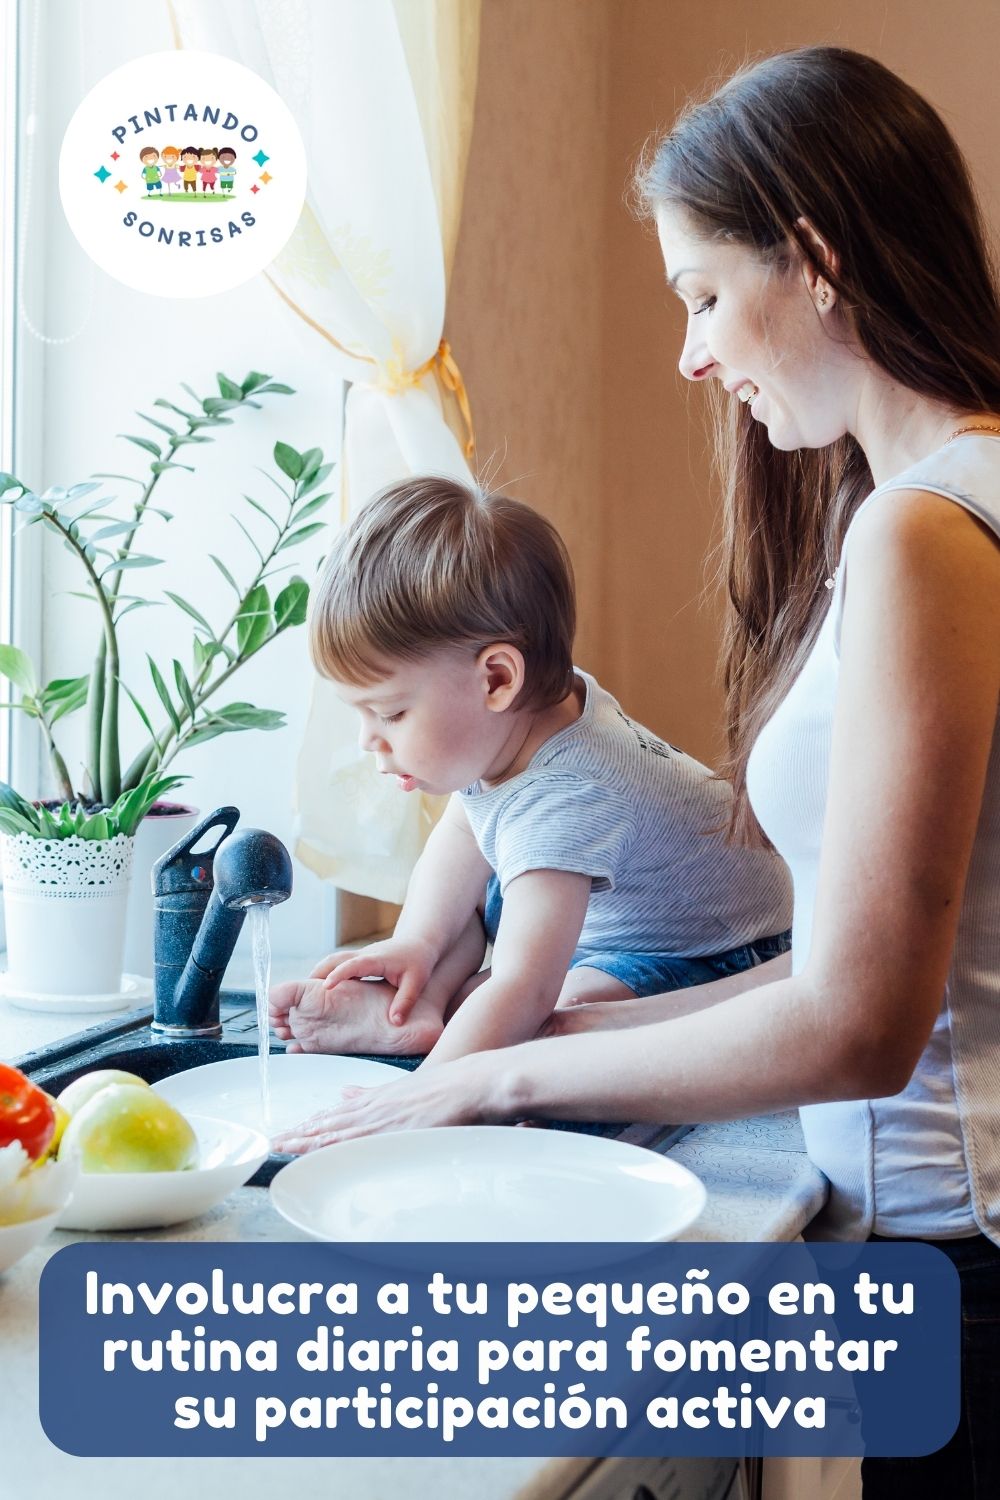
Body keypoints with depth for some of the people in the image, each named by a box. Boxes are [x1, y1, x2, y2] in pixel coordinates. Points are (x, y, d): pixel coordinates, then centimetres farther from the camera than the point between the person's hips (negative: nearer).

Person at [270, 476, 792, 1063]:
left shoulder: (562, 802, -40)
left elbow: (523, 992, -47)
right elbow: (461, 835, 6)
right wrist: (417, 941, -7)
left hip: (710, 959, -9)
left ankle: (389, 1025, -26)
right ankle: (421, 1006, -12)